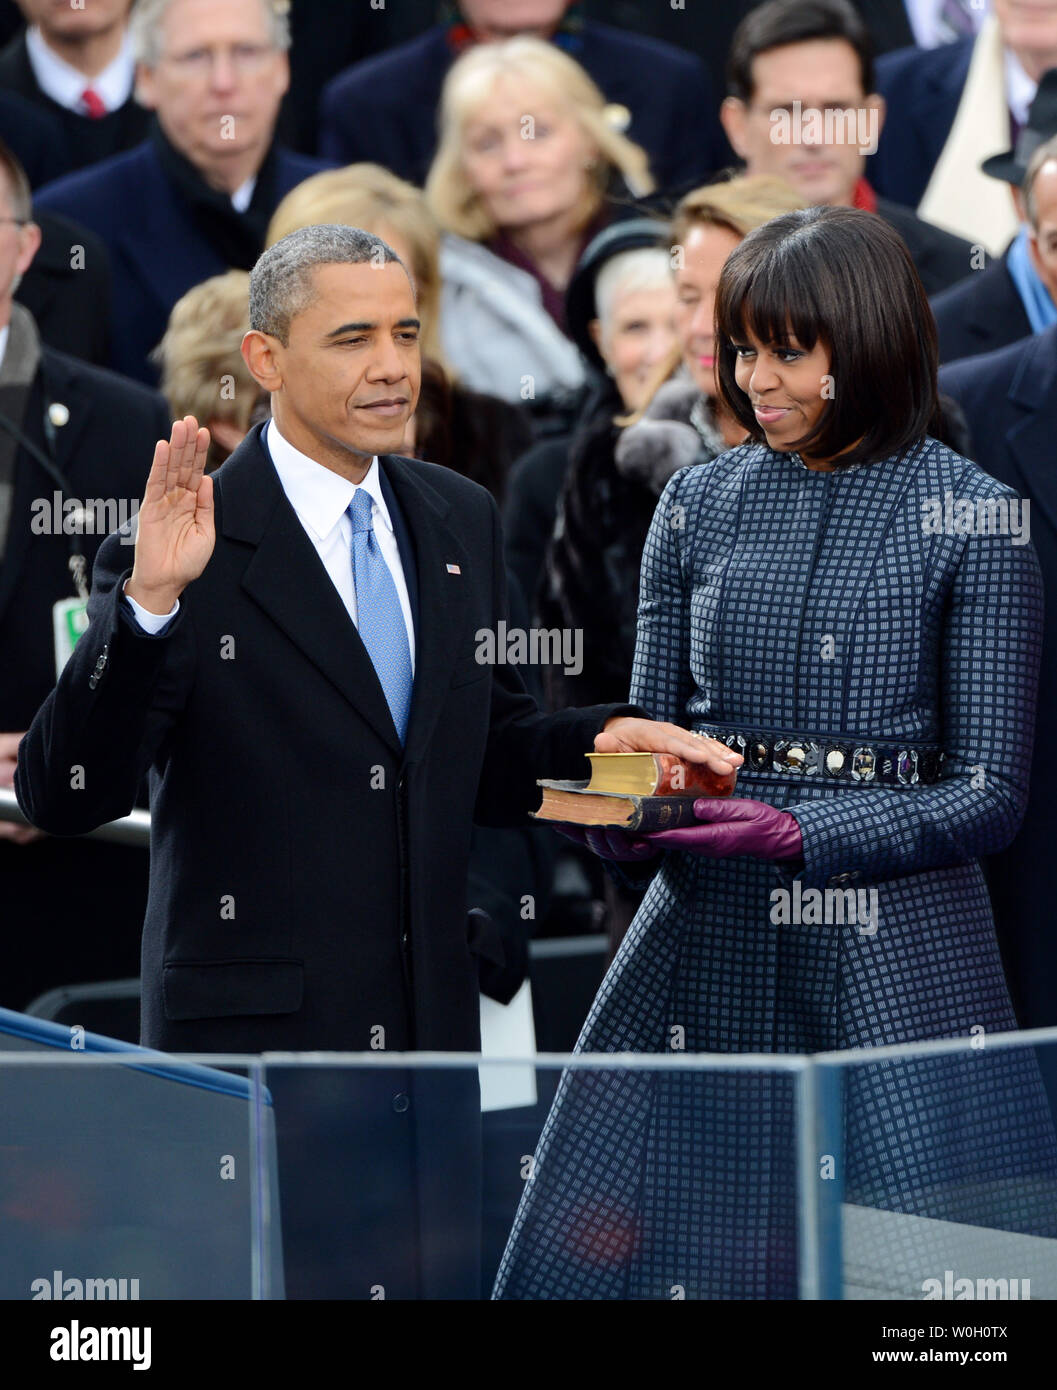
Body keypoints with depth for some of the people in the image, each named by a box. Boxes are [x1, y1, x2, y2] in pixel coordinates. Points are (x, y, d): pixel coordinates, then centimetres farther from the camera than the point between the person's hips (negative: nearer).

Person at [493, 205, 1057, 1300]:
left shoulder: (968, 517, -3)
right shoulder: (698, 504, 9)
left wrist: (800, 833, -18)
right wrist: (625, 819, -9)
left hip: (894, 962, -4)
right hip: (703, 947, 4)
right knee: (597, 1249, 2)